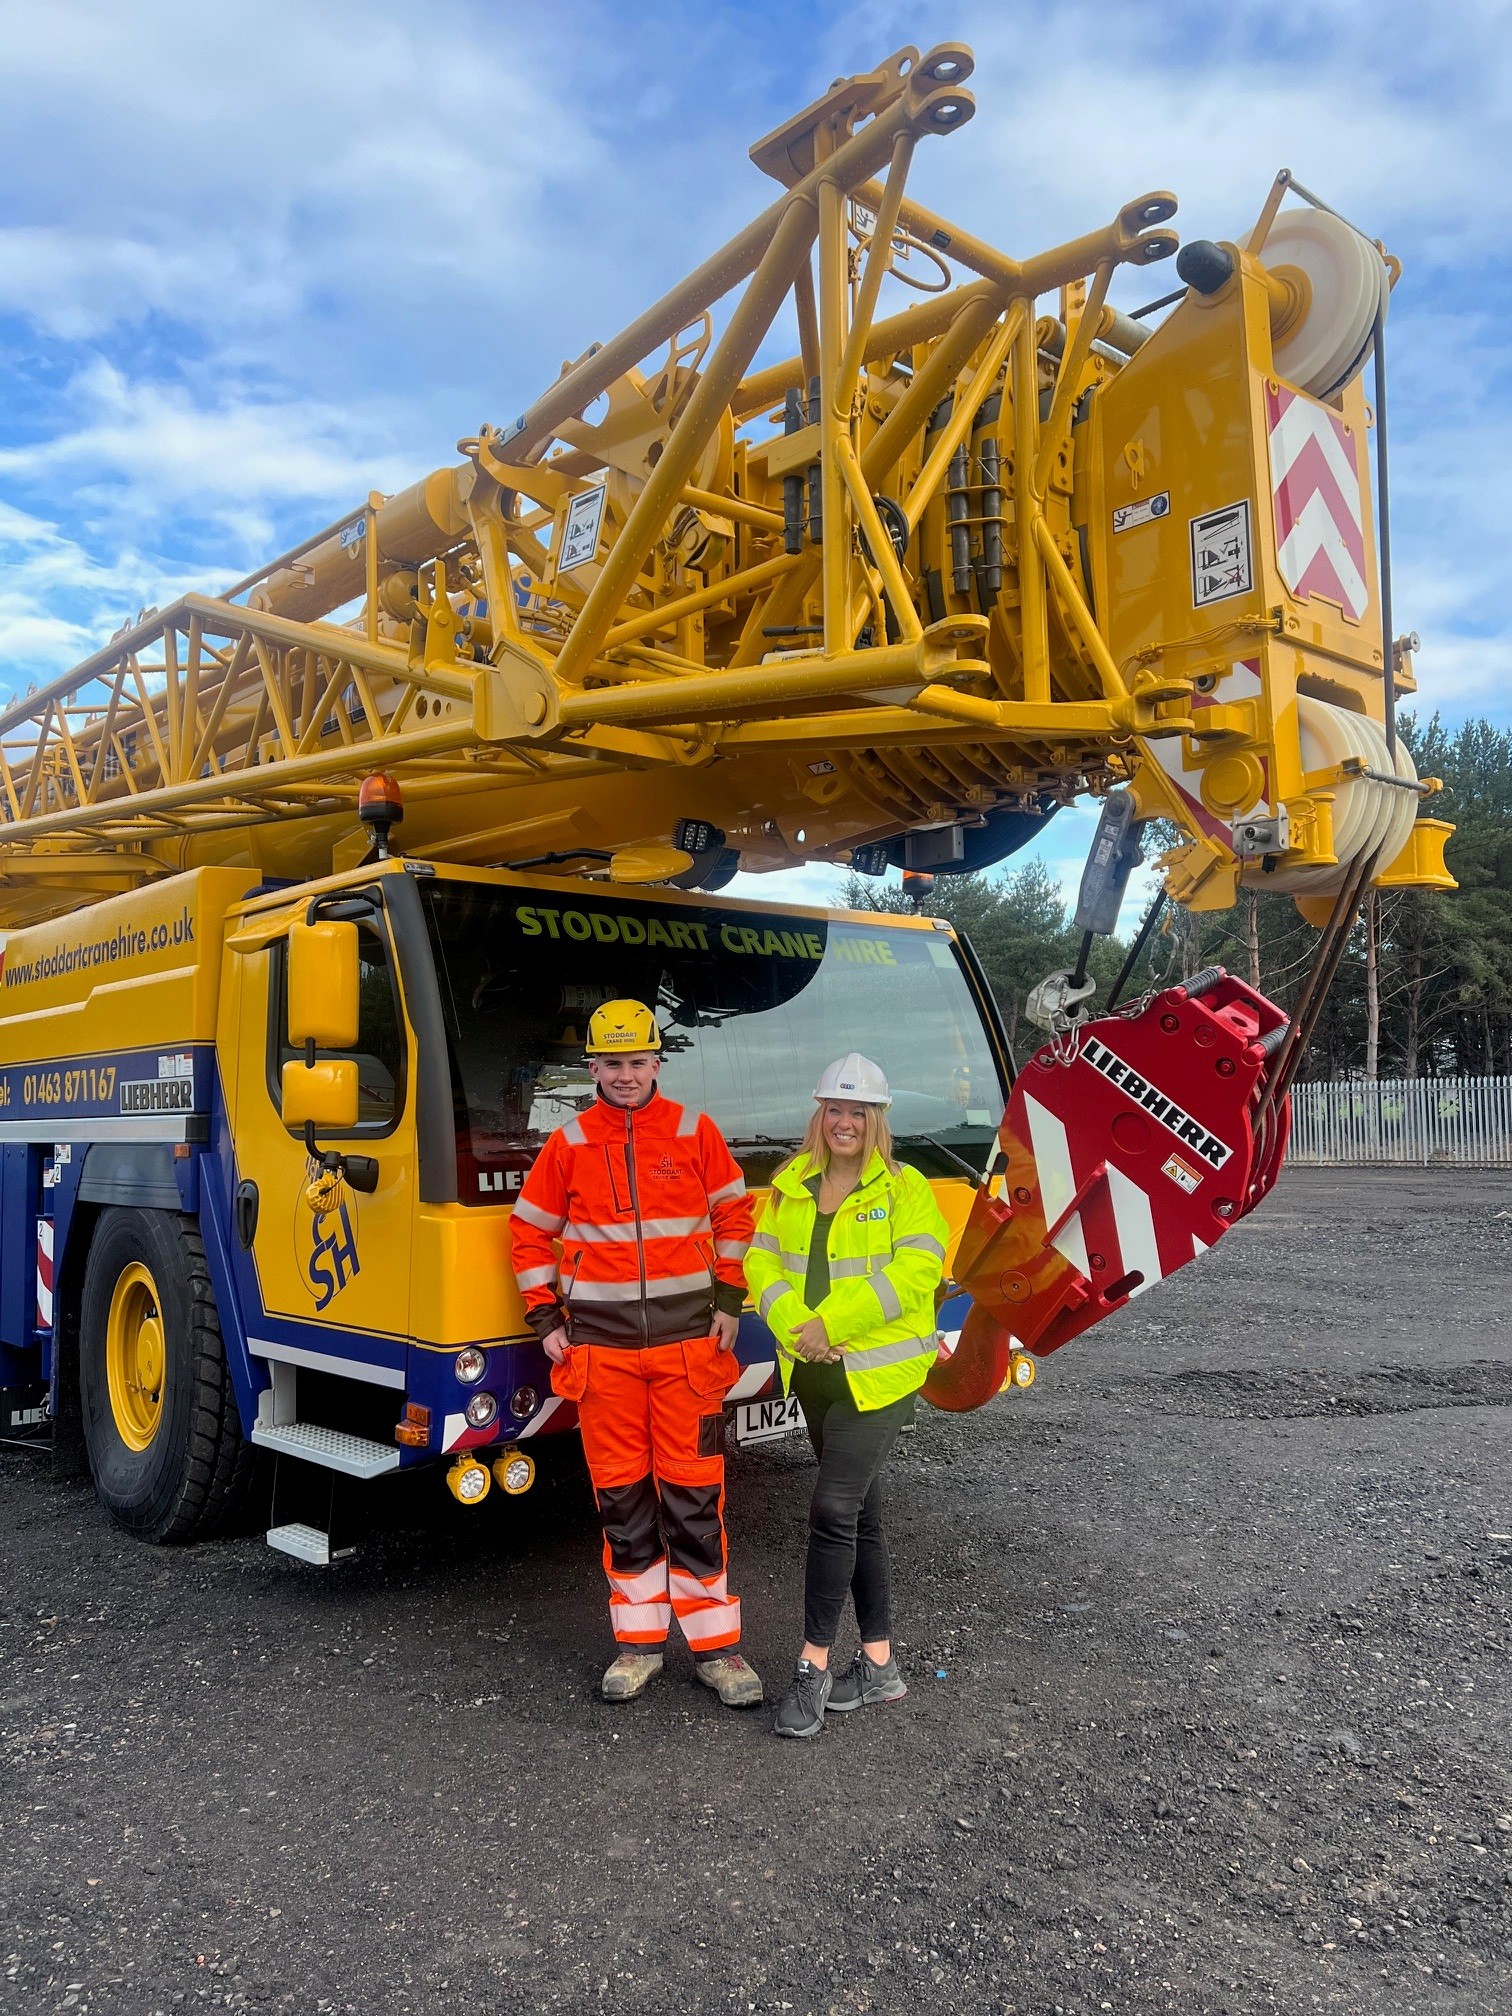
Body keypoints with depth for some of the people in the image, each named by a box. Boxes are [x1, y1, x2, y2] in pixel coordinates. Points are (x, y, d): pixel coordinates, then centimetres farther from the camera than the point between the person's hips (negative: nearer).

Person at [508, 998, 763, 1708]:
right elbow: (530, 1233, 10)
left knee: (695, 1496, 1)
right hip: (600, 1347, 1)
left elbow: (735, 1216, 9)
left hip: (688, 1341, -1)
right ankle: (640, 1642, 22)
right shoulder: (568, 1144, 2)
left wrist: (729, 1301, 3)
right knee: (621, 1497, 8)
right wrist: (545, 1320, 4)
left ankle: (715, 1646, 14)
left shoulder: (696, 1133, 1)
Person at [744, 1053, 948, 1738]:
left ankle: (814, 1667, 1)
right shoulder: (789, 1185, 7)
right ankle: (878, 1663, 24)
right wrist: (794, 1325, -16)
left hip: (878, 1373, -5)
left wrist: (832, 1324, -22)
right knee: (861, 1513, 13)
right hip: (814, 1373, 5)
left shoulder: (904, 1188, -7)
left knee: (834, 1508, -11)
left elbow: (915, 1271, -18)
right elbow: (761, 1260, 2)